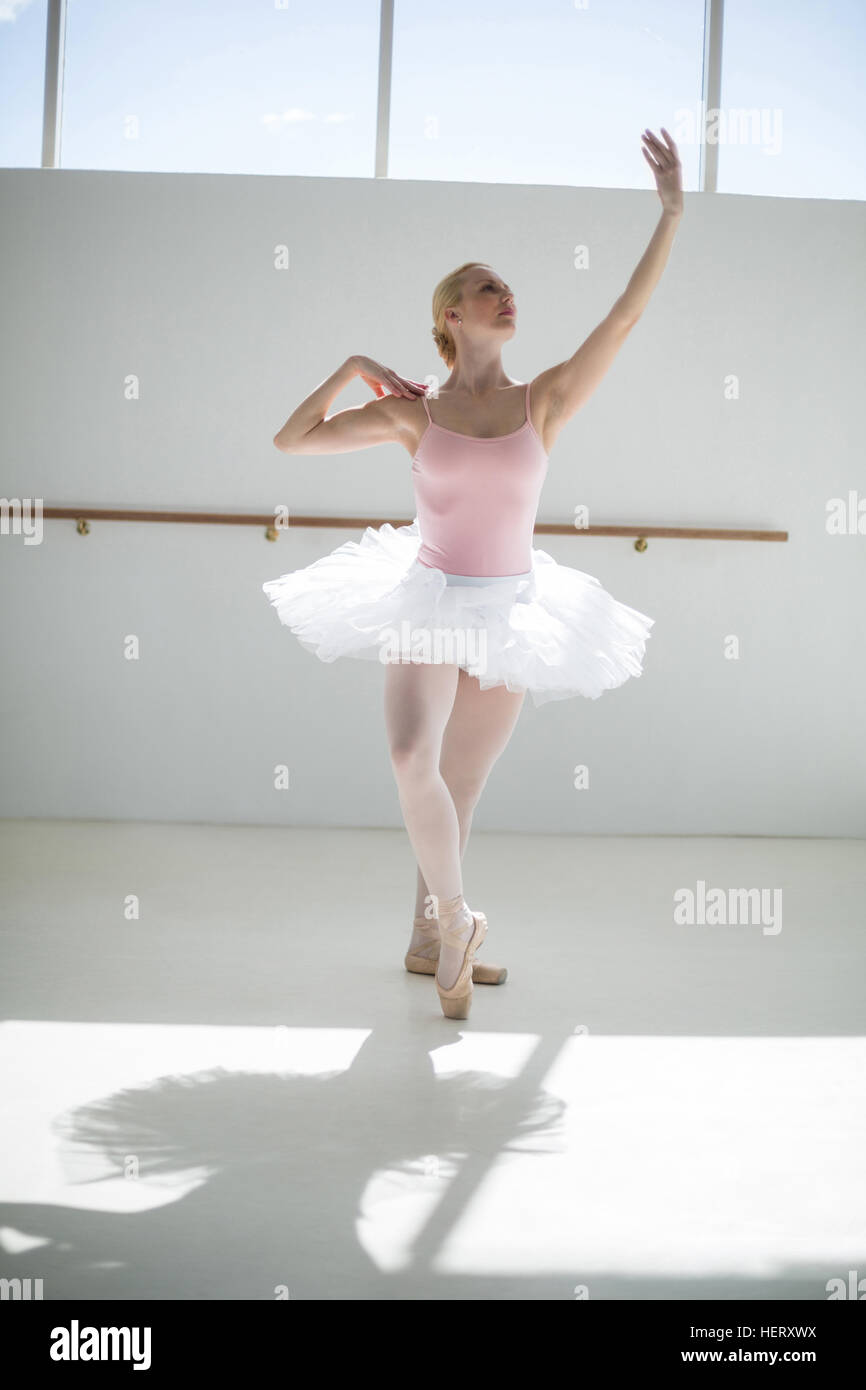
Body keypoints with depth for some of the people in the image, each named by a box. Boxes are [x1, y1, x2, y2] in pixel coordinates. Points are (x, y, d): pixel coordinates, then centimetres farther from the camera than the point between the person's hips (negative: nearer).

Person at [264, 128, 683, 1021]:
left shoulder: (545, 401, 0)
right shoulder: (412, 413, -1)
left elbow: (625, 316, -6)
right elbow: (291, 440, 5)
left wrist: (670, 214, -8)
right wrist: (353, 367, -2)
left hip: (508, 612, 2)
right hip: (429, 605, -1)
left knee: (457, 788, 9)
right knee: (412, 760, -24)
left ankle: (430, 942, 26)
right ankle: (454, 919, -3)